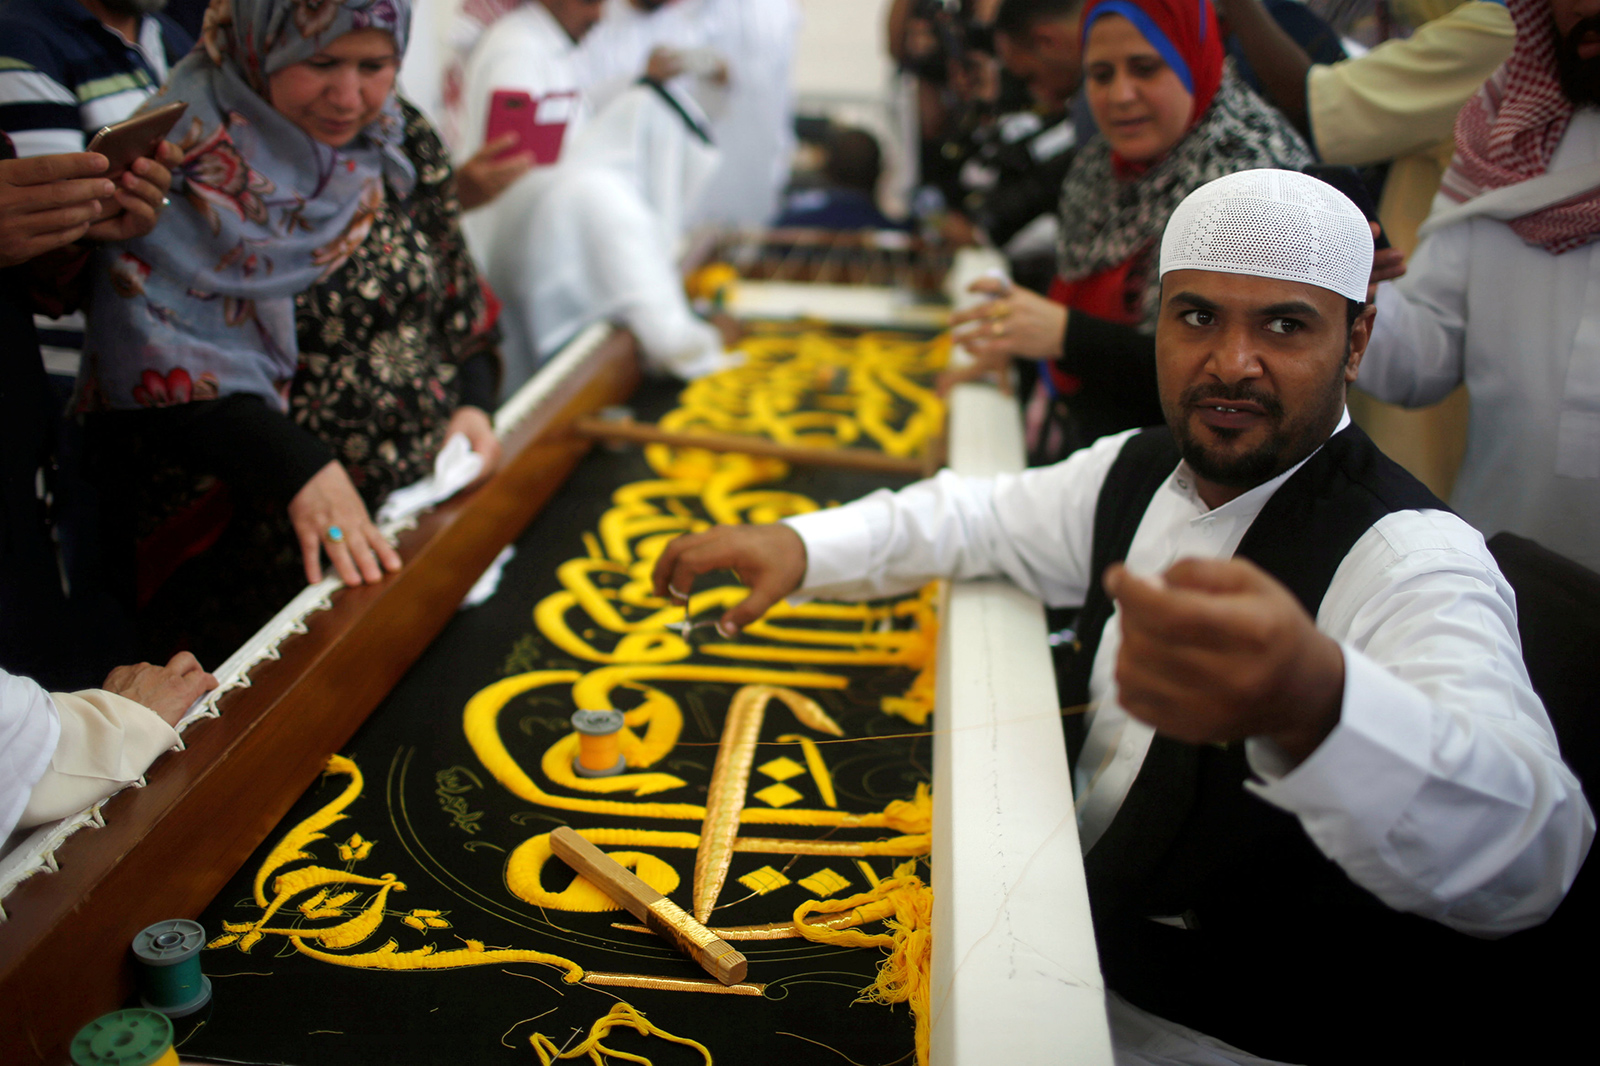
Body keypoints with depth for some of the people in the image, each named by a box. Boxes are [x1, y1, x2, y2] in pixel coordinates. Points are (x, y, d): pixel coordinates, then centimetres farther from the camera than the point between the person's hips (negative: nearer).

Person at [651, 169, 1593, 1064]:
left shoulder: (1410, 562, -25)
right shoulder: (1142, 471, -1)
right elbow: (979, 517, 13)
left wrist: (1311, 700, -63)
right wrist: (798, 544, -5)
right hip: (1086, 947, 6)